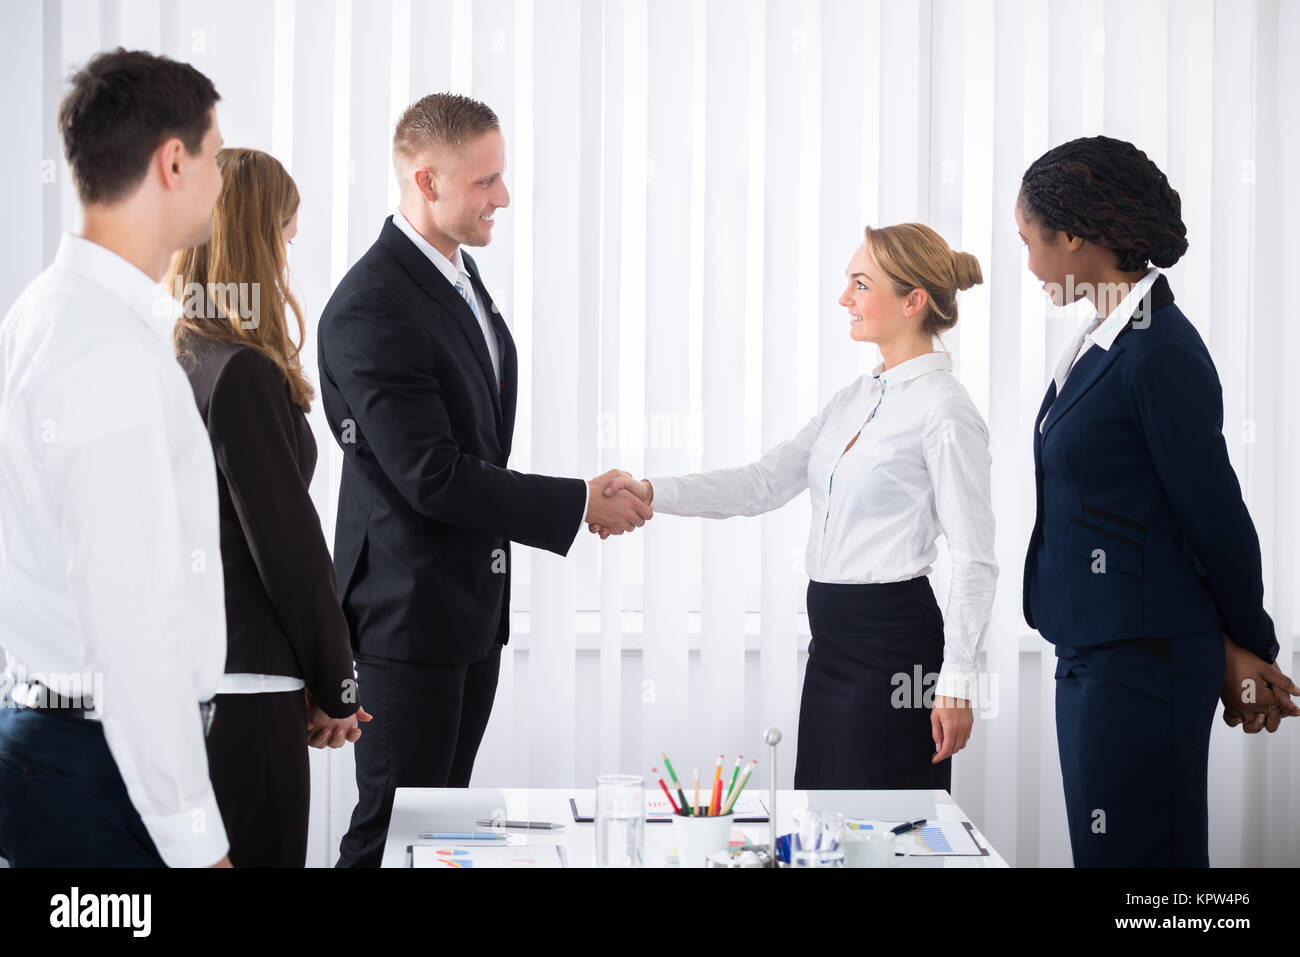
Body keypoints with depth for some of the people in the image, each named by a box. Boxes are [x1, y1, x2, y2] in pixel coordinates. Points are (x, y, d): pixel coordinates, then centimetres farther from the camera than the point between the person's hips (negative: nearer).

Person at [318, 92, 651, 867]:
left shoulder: (460, 273, 10)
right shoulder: (371, 307, -20)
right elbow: (432, 476, -24)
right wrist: (577, 504, -18)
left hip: (474, 599, 9)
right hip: (412, 607, -9)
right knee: (393, 830, -2)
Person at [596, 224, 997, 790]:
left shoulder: (945, 412, -12)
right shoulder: (854, 399, 13)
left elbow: (974, 561, -13)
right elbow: (765, 483, 9)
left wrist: (956, 684, -15)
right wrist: (652, 493, -2)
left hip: (891, 639, -8)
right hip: (834, 638, 8)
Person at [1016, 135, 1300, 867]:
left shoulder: (1160, 354, -19)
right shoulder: (1102, 342, 10)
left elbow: (1214, 512, -14)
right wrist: (1227, 649, 13)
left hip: (1143, 661, -9)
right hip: (1095, 651, 9)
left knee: (1130, 853, -2)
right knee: (1101, 848, 15)